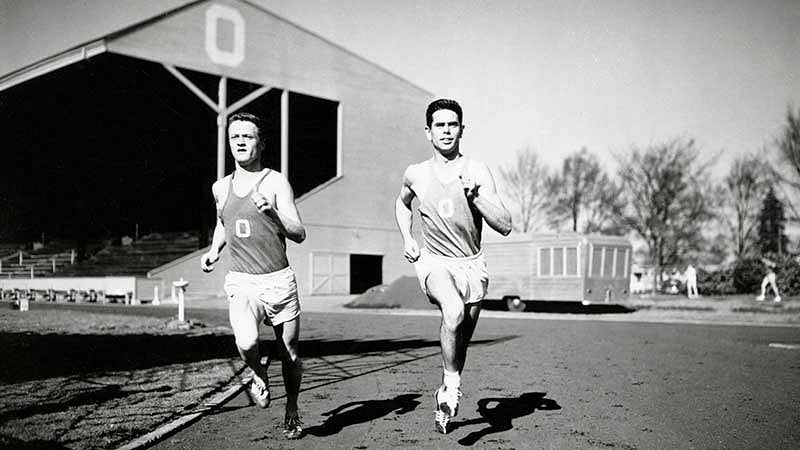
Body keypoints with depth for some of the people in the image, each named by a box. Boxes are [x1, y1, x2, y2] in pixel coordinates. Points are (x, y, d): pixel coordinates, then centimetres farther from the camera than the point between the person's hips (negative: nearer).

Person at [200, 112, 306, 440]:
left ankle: (292, 412, 33)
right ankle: (258, 375, 10)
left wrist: (273, 214, -24)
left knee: (290, 354, 7)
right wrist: (214, 250, 13)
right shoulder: (220, 188, 9)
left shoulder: (276, 182, -2)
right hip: (241, 282, 1)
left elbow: (299, 235, -8)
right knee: (246, 344, -25)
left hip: (279, 280, -1)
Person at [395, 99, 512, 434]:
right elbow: (402, 203, 25)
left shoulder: (477, 172, -6)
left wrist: (475, 195, -23)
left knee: (461, 341, 12)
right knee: (453, 312, -32)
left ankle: (444, 395, 37)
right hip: (433, 261, -1)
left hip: (472, 265, 2)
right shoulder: (415, 174, 0)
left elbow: (505, 227, -12)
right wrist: (407, 239, 11)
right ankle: (452, 388, -15)